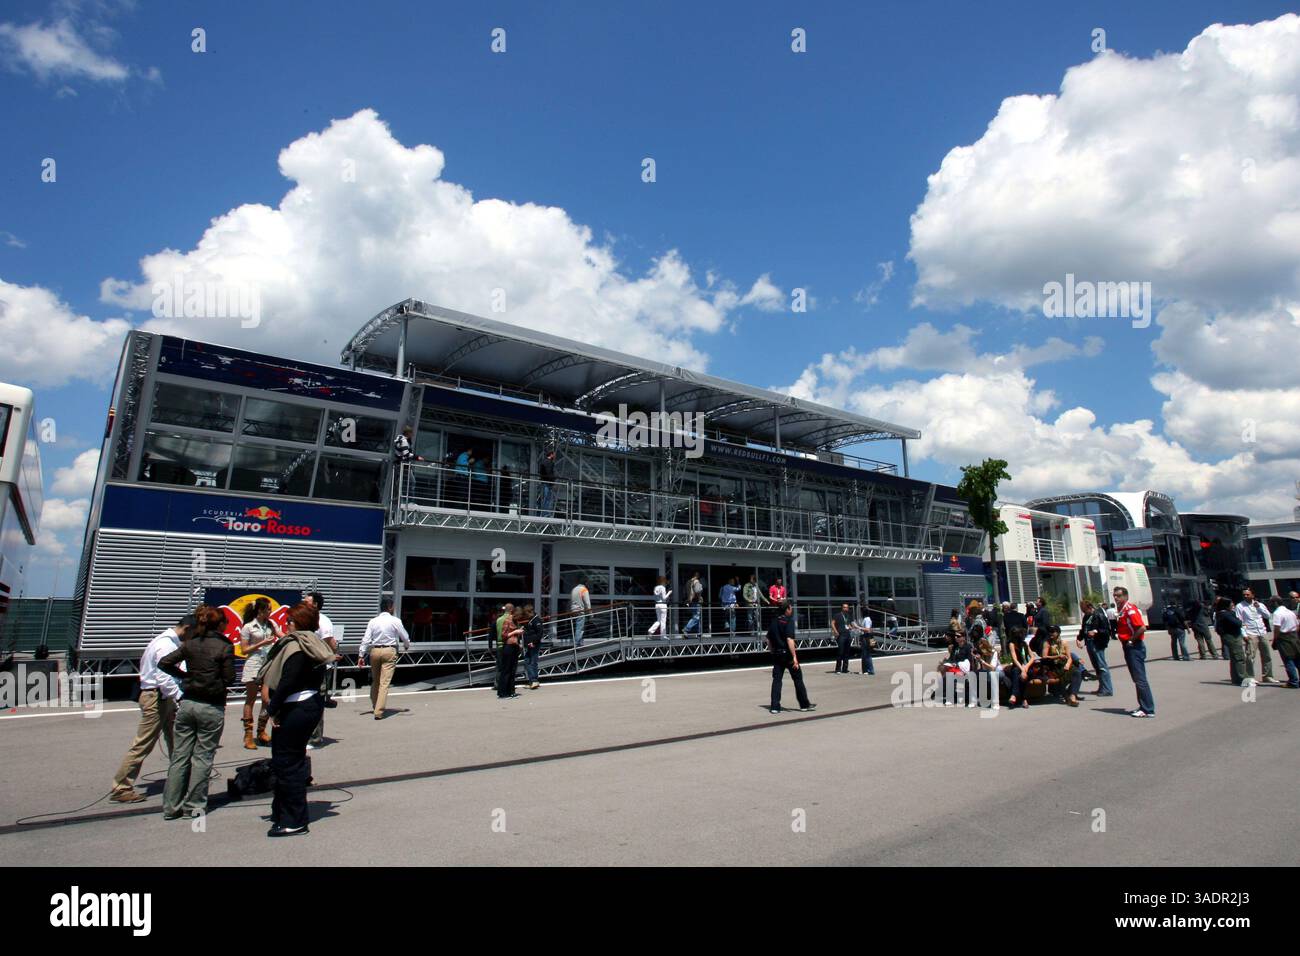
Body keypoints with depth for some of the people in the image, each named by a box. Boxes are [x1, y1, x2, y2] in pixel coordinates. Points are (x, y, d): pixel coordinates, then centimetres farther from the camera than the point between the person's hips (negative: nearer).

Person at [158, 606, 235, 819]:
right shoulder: (225, 647, -10)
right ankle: (194, 805, 12)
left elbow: (164, 663, 0)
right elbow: (229, 679, -9)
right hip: (211, 708, -4)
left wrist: (184, 675, 11)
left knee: (179, 756, 11)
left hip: (187, 703, 4)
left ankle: (171, 807, 16)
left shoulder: (190, 644, 3)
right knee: (202, 757, 6)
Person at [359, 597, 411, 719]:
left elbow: (366, 639, -1)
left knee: (375, 681, 19)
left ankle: (375, 706, 35)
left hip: (375, 651, 4)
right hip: (389, 651, -4)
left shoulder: (373, 621, 3)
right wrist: (406, 646, 25)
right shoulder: (395, 621, -4)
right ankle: (379, 711, -7)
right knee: (384, 683, -3)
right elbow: (405, 637, 5)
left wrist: (361, 655, 2)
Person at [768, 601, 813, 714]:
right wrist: (794, 657, -21)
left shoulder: (774, 621, 9)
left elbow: (769, 640, 11)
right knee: (798, 679, 8)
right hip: (787, 654, -6)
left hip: (777, 655, 6)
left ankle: (775, 706, 2)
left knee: (776, 680, 6)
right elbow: (789, 640, -21)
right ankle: (805, 704, 18)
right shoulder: (788, 621, -12)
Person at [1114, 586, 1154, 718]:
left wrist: (1131, 640, -16)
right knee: (1137, 679, 14)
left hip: (1135, 647, -10)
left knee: (1140, 679, -7)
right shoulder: (1119, 610, 13)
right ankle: (1144, 707, 20)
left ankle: (1148, 710, -3)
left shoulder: (1130, 609, -15)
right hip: (1128, 647, 10)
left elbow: (1142, 628, -24)